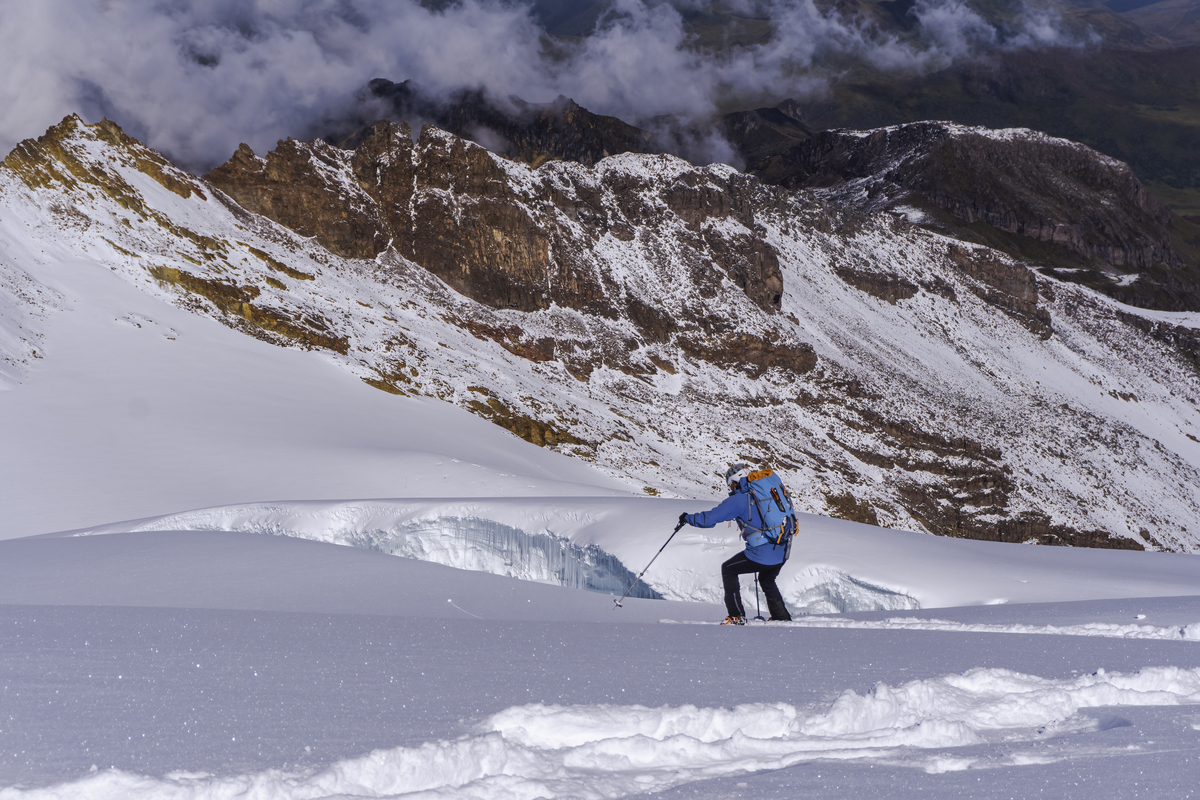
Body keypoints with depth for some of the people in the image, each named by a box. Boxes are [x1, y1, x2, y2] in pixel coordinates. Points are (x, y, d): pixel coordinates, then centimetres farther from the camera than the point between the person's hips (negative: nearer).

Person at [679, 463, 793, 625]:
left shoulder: (737, 500, -7)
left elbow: (709, 518, -6)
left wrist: (687, 518, 14)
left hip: (762, 555, -6)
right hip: (783, 552, 6)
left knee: (728, 570, 17)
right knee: (767, 581, 33)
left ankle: (737, 616, 14)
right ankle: (783, 617, 31)